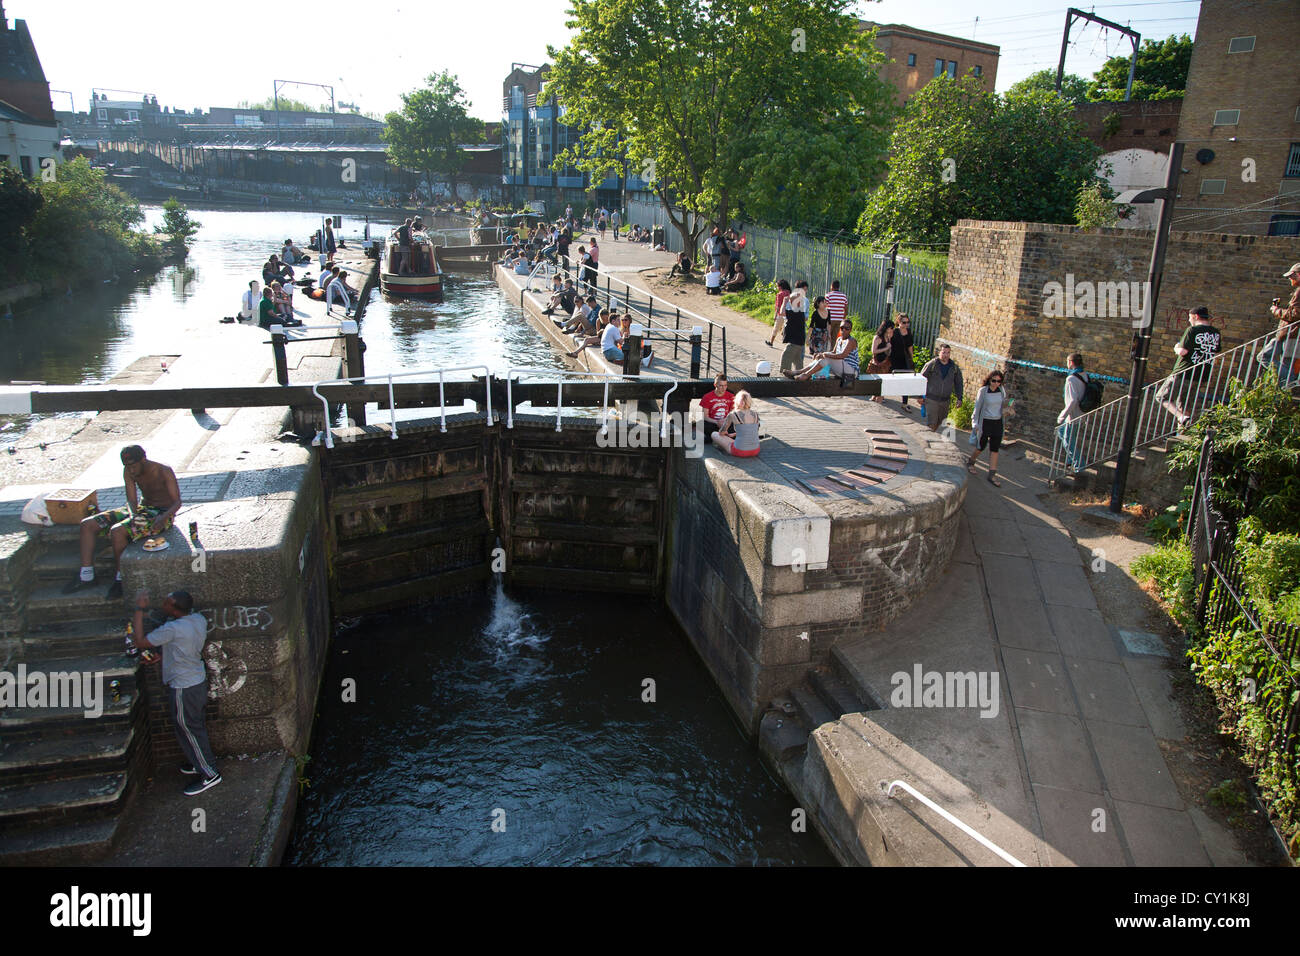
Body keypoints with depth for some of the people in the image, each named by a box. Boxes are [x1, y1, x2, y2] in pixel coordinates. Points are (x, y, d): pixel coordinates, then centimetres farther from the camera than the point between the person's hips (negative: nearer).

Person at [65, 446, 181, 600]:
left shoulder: (164, 472, -19)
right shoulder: (128, 471, -2)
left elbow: (177, 502, -20)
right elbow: (131, 500, -3)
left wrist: (164, 517, -39)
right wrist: (133, 516, -26)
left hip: (162, 513, -8)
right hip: (142, 508, 8)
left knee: (117, 531, -30)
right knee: (87, 524, -2)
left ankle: (121, 579, -12)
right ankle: (86, 575, 2)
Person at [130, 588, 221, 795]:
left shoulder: (173, 629, -29)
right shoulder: (199, 619, -4)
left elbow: (140, 642, -18)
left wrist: (140, 610, -16)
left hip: (183, 689, -8)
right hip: (199, 681, 8)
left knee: (188, 730, 5)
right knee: (196, 726, 23)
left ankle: (209, 774, 14)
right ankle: (200, 762, 39)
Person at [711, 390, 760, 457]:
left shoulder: (733, 415, -8)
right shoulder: (755, 414, 4)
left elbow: (721, 433, 6)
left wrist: (725, 432, 30)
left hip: (740, 452, -5)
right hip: (755, 451, 5)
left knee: (714, 435, 15)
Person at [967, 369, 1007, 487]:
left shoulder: (1001, 390, 1)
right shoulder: (983, 391, -10)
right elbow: (977, 407, -6)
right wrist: (975, 423, -8)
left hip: (998, 423, 4)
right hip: (985, 423, -3)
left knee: (994, 449, 3)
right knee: (981, 446, 7)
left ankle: (992, 475, 6)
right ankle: (970, 463, 35)